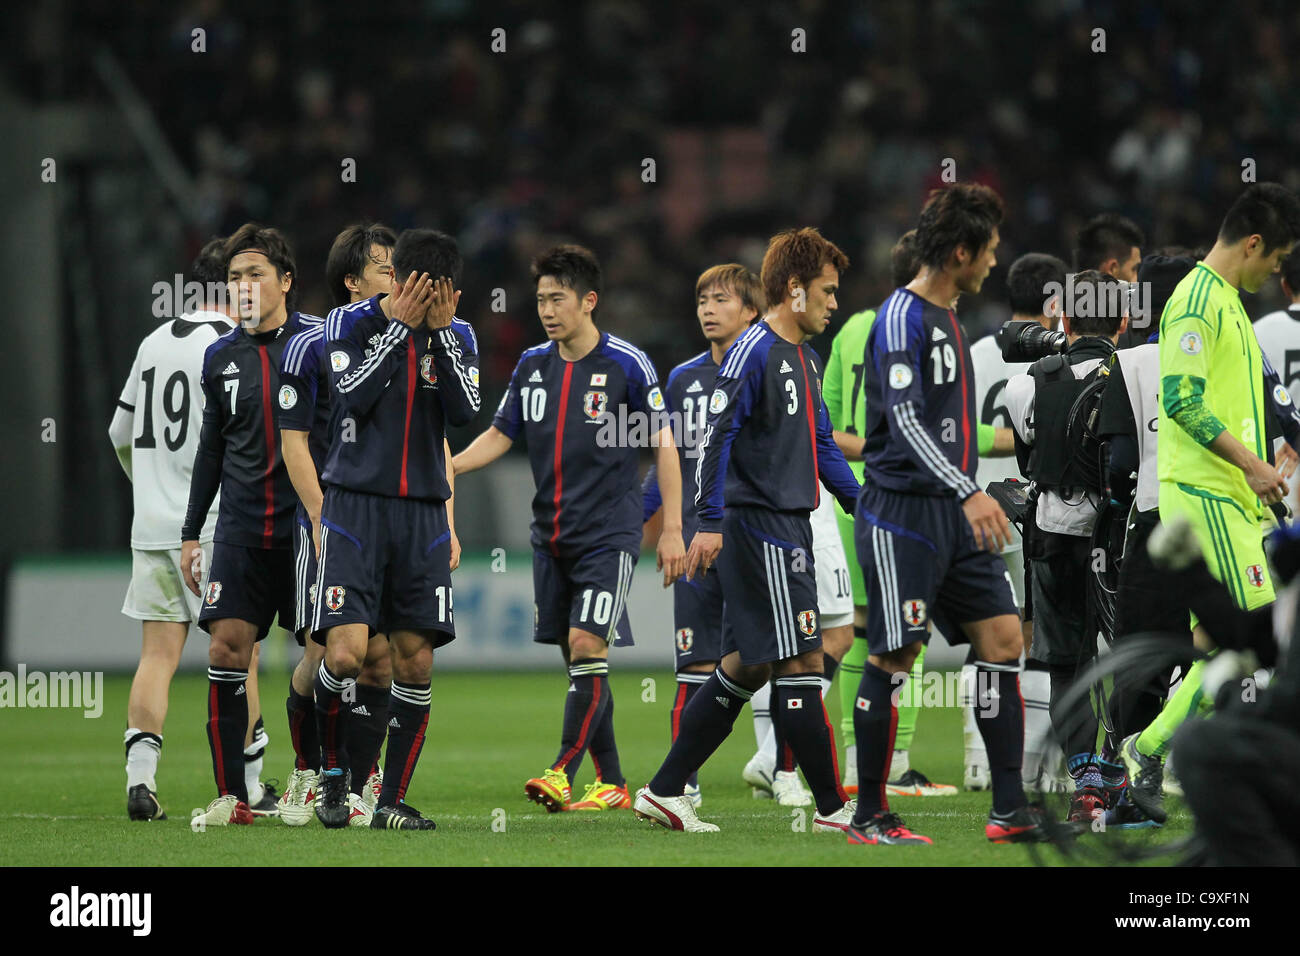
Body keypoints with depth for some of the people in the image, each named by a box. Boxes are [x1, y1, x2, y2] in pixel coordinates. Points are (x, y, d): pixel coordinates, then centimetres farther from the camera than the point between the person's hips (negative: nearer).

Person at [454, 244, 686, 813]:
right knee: (575, 657, 6)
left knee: (587, 646, -16)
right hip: (551, 533, 6)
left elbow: (663, 444, -2)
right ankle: (612, 784, 12)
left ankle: (562, 772, -19)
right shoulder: (532, 365, 8)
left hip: (609, 533, -5)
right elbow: (500, 435, 14)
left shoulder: (627, 364, -6)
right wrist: (446, 467, -4)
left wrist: (672, 529, -6)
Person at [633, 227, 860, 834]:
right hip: (760, 527, -10)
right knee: (801, 663, -8)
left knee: (747, 666, 10)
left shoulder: (804, 360, 18)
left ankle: (664, 792, 14)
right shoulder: (753, 351, -11)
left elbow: (819, 443, 26)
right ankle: (832, 807, -5)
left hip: (789, 528, 10)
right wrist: (711, 522, -22)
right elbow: (717, 435, -16)